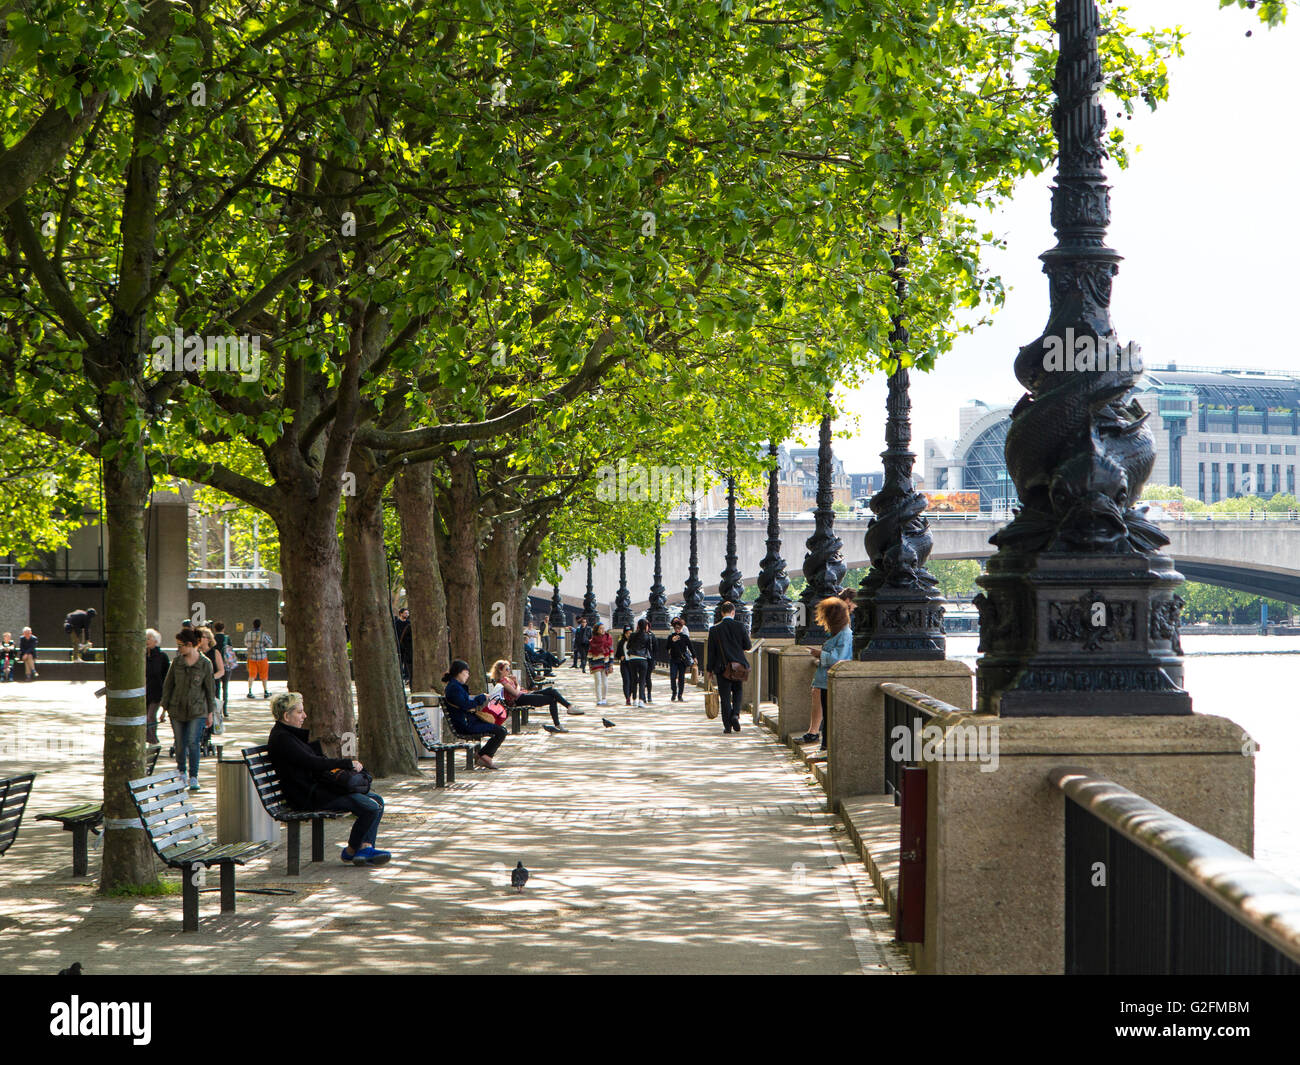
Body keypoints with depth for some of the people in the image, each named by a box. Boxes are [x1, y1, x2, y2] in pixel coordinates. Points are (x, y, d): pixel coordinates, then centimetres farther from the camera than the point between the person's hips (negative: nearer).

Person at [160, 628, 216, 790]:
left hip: (197, 710, -3)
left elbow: (210, 689, 2)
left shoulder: (205, 663, -5)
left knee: (192, 742, -11)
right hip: (177, 709, 3)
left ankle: (194, 777, 0)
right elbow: (168, 685, 8)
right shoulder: (177, 662, 1)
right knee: (180, 744, 7)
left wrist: (210, 713, 4)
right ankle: (182, 772, 28)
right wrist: (165, 707, 6)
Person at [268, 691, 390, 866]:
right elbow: (312, 763, -20)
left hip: (317, 787, 11)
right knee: (370, 807, -19)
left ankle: (365, 848, -6)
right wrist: (347, 763, -14)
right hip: (308, 796, -11)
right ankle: (350, 852, 0)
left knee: (377, 799, 4)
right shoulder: (281, 738, -14)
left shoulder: (290, 734, 19)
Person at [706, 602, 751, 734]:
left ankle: (727, 726, 1)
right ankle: (735, 715, -4)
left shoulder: (714, 629, -4)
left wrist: (710, 669, 5)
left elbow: (711, 651, -2)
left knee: (725, 697, 3)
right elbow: (747, 646, -1)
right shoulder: (739, 626, -6)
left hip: (722, 667, -1)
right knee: (737, 692, 19)